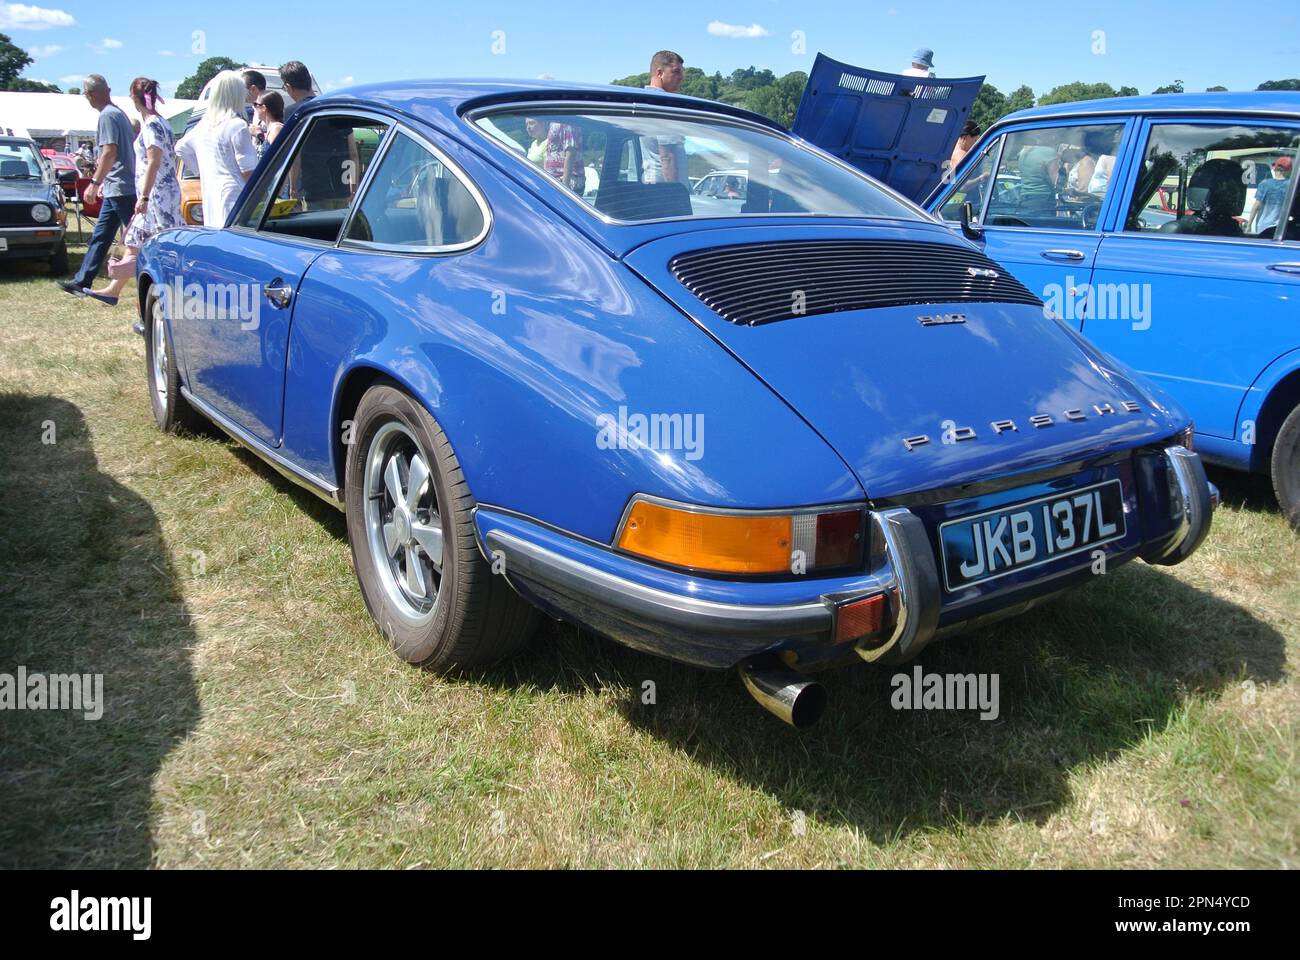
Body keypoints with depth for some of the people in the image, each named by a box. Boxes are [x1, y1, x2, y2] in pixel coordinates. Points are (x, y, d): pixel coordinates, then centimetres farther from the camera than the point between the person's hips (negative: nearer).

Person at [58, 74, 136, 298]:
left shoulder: (107, 116, -13)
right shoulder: (118, 113, 17)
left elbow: (109, 152, -22)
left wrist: (95, 183, -20)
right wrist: (103, 181, 28)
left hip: (120, 188, -10)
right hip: (116, 189, 10)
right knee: (100, 236, 12)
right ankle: (82, 281, 18)